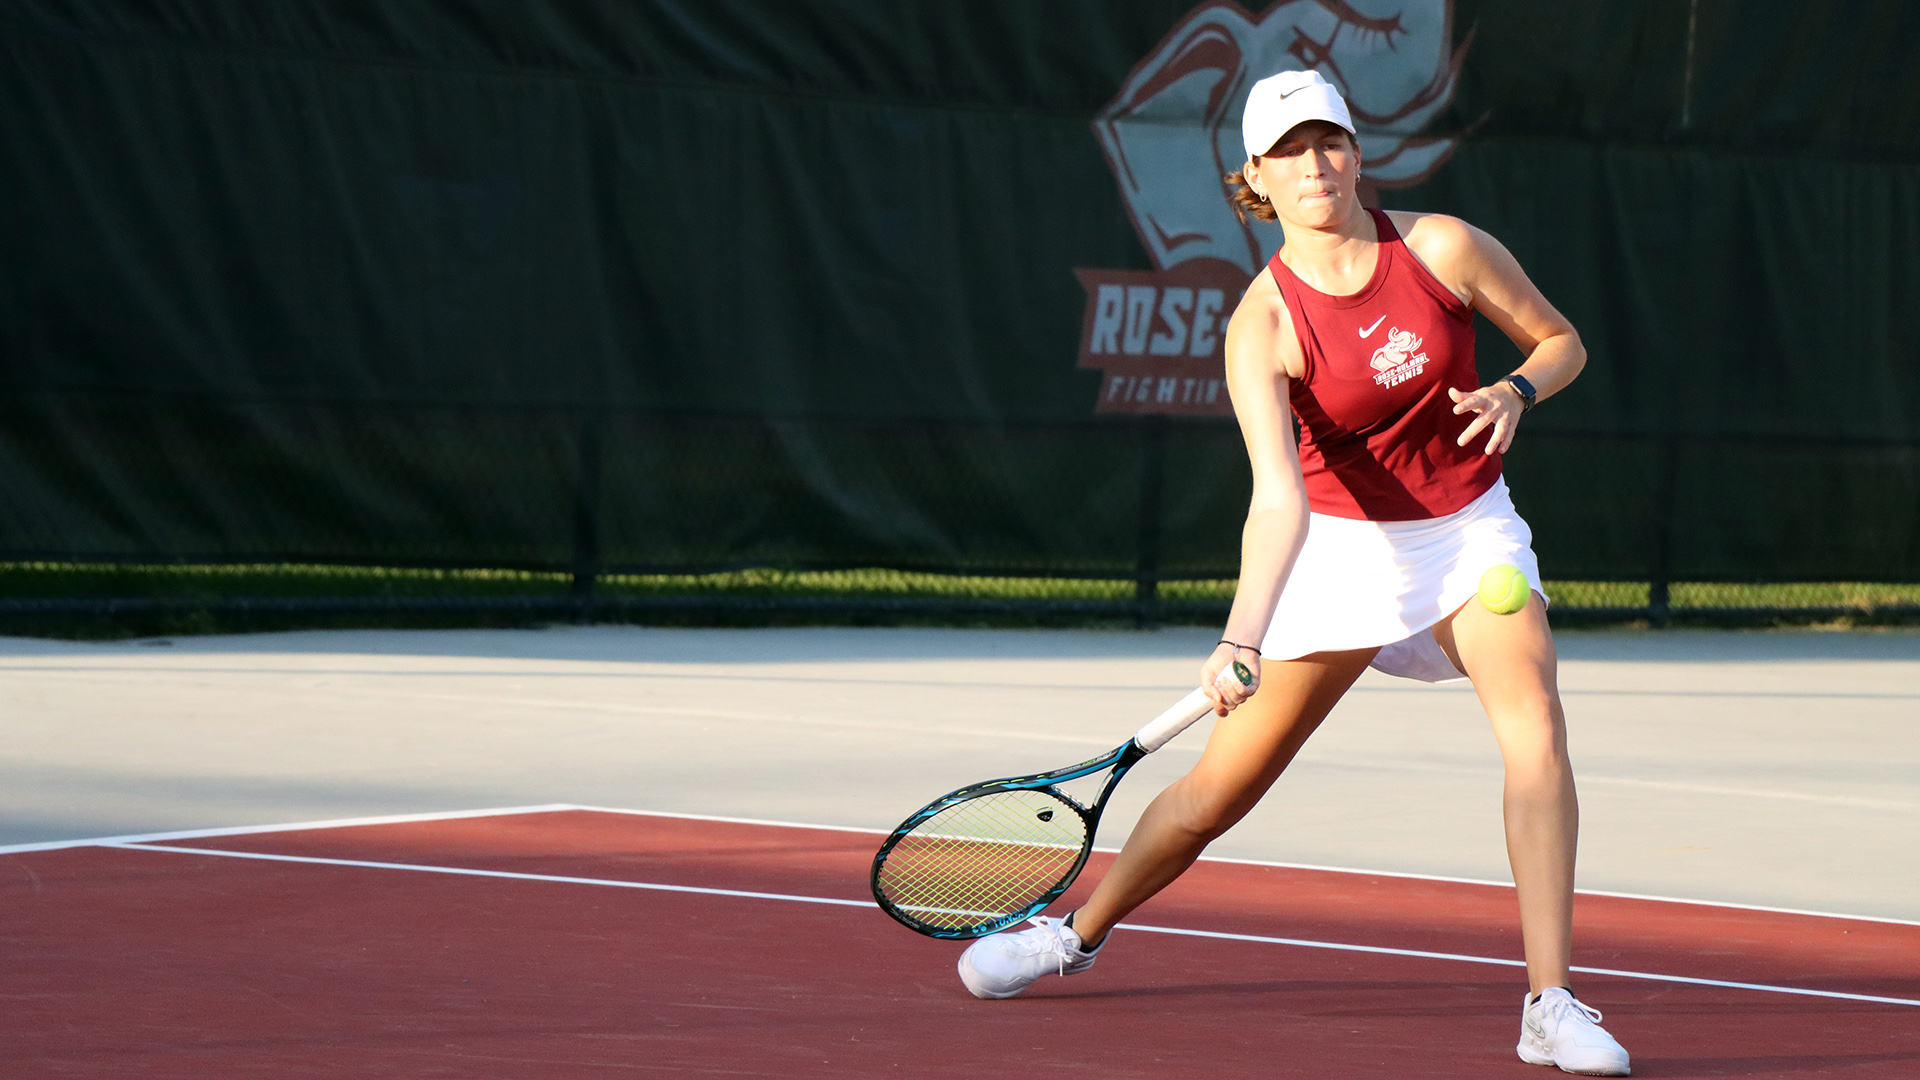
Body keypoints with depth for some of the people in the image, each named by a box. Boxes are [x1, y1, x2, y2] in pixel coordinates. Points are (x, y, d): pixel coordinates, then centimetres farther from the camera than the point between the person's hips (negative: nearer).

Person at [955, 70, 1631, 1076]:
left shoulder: (1442, 247, -12)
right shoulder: (1262, 325, -18)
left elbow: (1560, 339, 4)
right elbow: (1279, 498, -29)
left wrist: (1515, 392, -19)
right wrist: (1243, 635, -42)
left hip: (1469, 530, 1)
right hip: (1343, 541, -1)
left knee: (1533, 722, -25)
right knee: (1221, 783, 3)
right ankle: (1080, 930, 32)